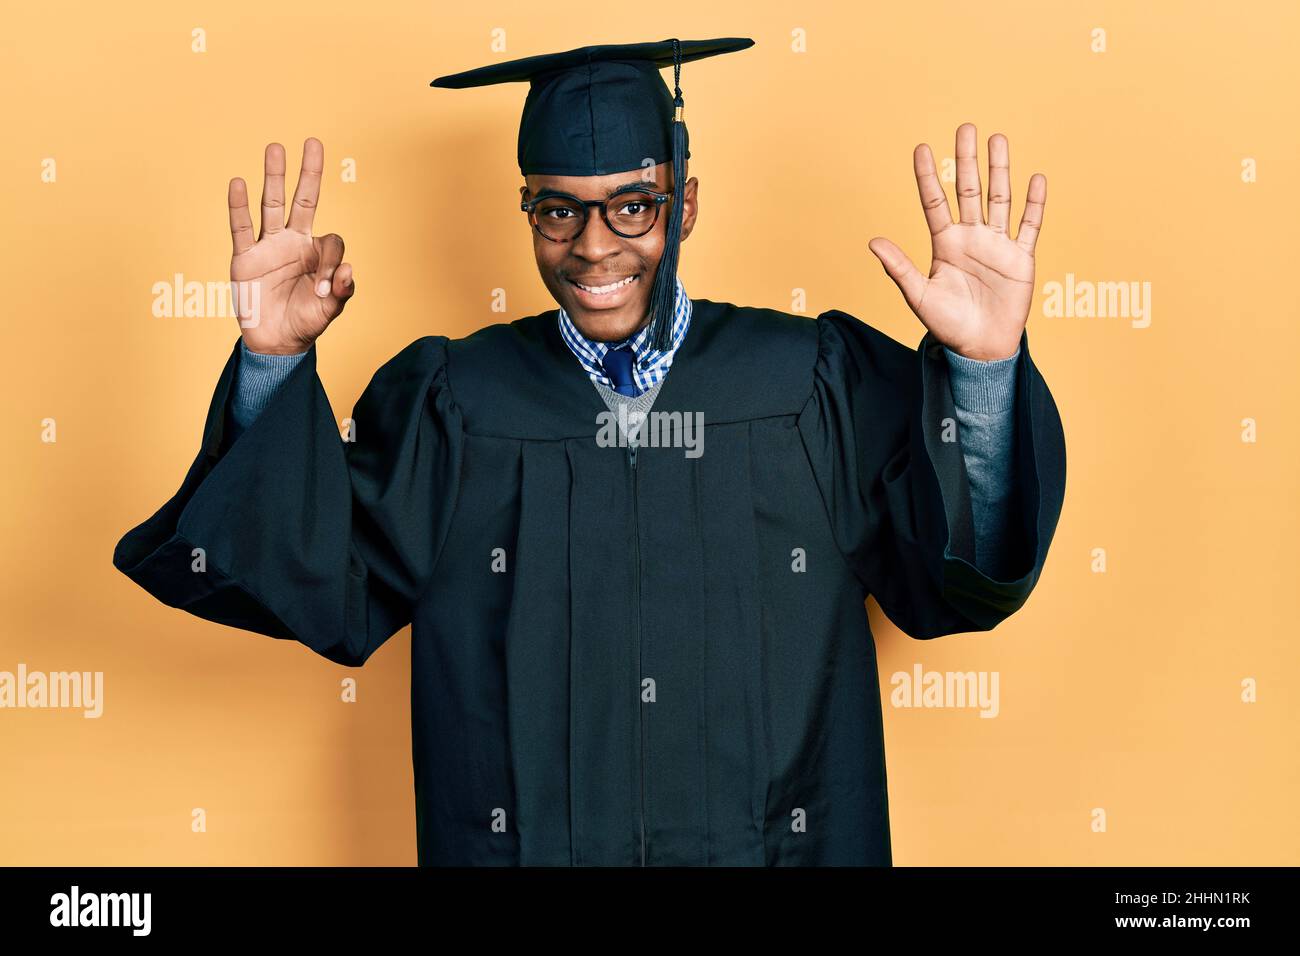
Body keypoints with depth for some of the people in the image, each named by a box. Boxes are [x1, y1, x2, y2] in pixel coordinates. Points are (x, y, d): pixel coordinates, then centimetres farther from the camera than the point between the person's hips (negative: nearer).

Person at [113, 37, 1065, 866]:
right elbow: (315, 580, -8)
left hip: (775, 846, 0)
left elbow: (959, 580, -9)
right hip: (520, 845, 0)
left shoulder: (818, 383, -3)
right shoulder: (448, 403, -1)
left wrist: (982, 366, -24)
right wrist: (274, 359, -18)